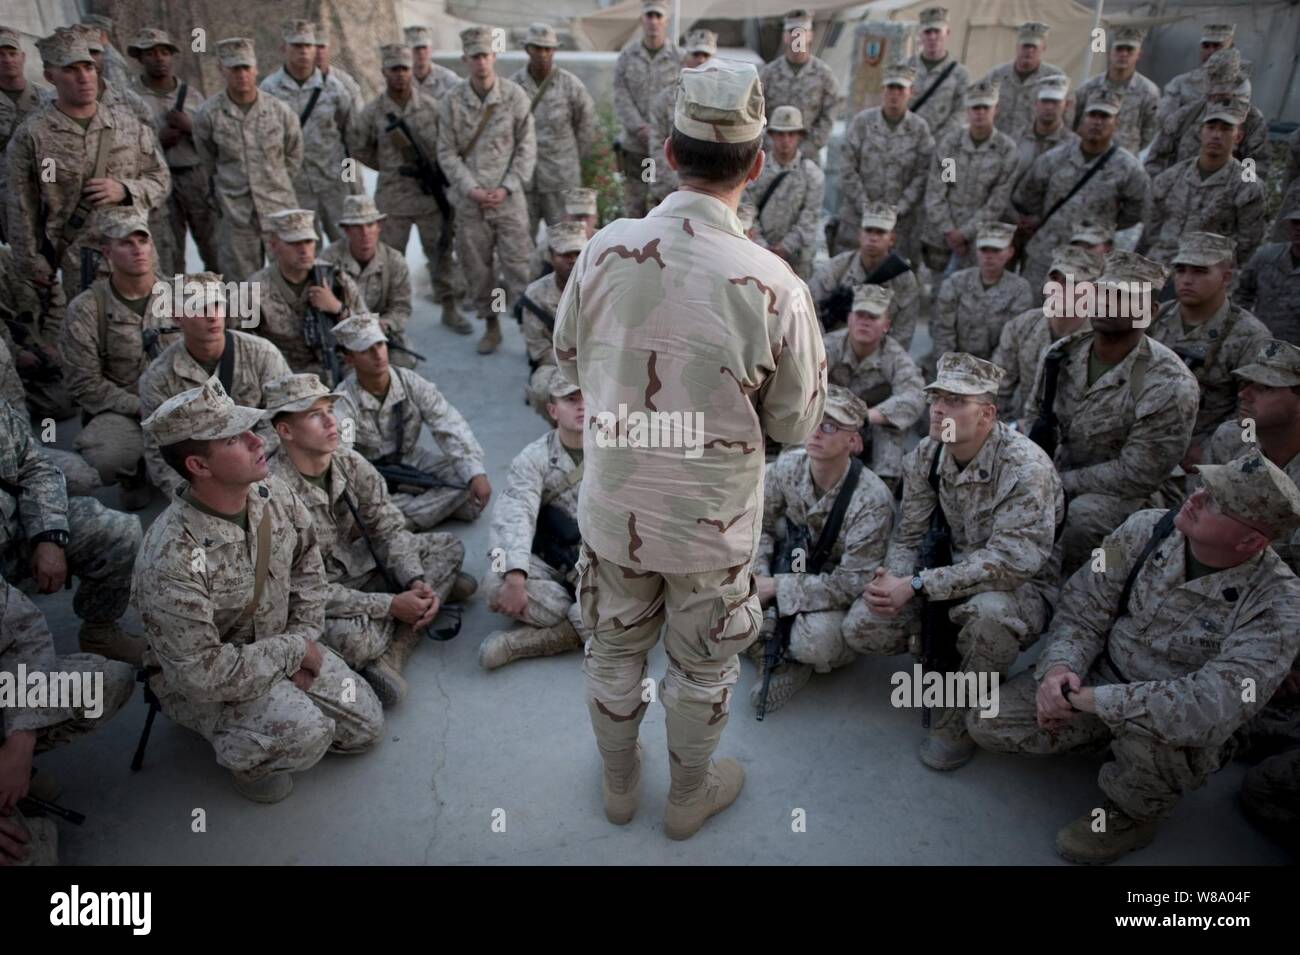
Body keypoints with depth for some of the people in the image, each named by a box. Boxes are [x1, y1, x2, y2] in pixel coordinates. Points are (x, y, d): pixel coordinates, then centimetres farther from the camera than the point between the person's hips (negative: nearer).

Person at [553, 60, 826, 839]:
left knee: (616, 649, 24)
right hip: (710, 518, -2)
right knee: (703, 667, 22)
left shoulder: (605, 250, -14)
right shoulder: (773, 286, -22)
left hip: (614, 504, 3)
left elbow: (570, 362, 2)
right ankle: (690, 796, 46)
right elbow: (796, 424, -9)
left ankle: (620, 783, 48)